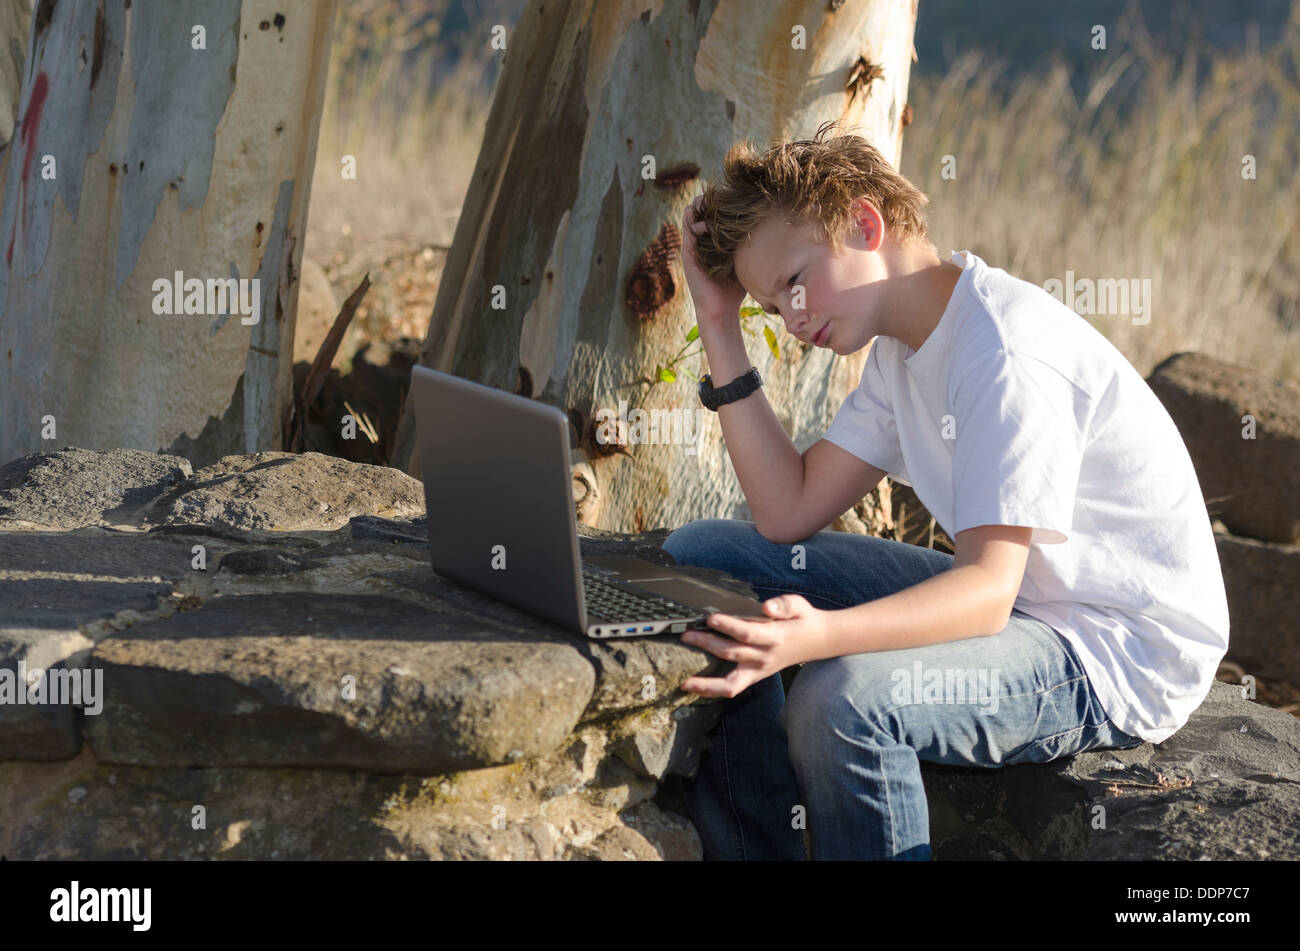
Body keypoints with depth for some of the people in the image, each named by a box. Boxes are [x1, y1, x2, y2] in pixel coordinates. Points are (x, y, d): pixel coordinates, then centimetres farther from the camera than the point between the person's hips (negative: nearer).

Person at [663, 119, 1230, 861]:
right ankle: (754, 852, 10)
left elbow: (988, 590, -30)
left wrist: (817, 636, -47)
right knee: (699, 557, 6)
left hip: (1124, 656, -10)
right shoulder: (905, 347, 7)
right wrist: (721, 326, 0)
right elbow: (789, 514, 2)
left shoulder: (1006, 345, -23)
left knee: (844, 698, -37)